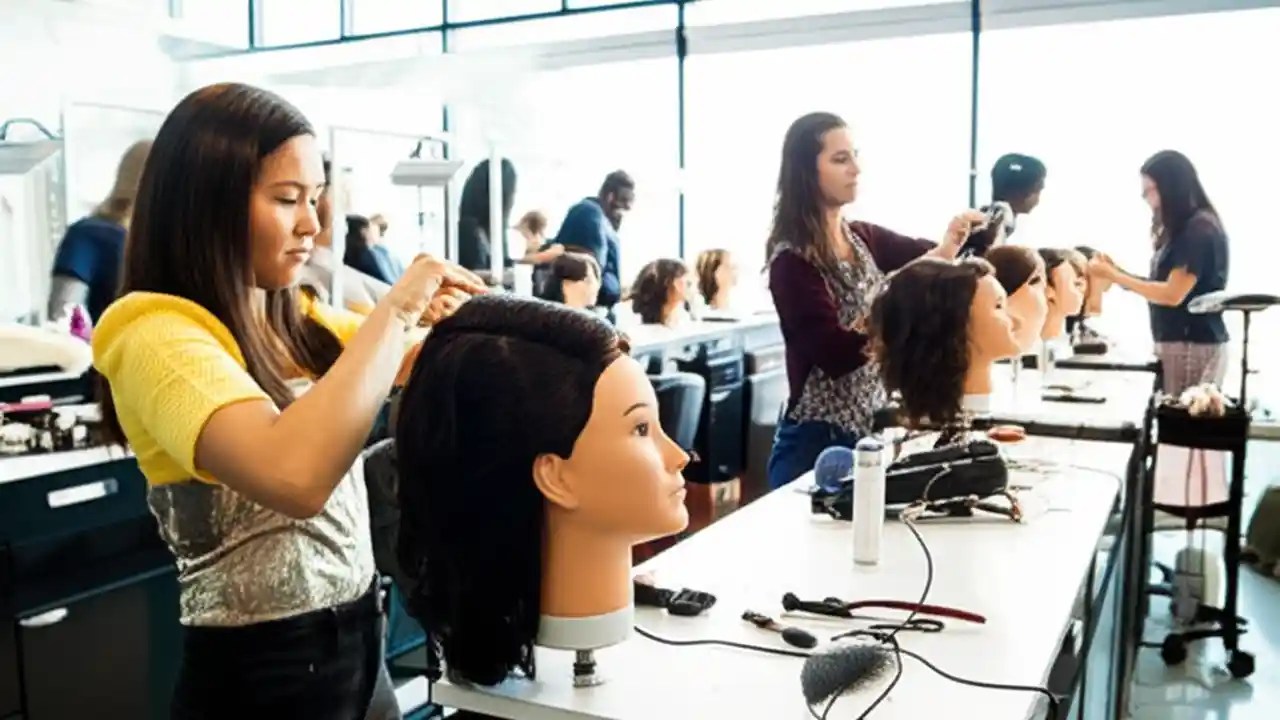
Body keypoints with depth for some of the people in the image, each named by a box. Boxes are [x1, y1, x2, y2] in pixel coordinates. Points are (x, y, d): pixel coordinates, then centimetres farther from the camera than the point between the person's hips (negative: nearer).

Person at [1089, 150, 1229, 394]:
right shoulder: (1180, 229, 15)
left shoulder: (1200, 229, -12)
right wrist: (1118, 272, 2)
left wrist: (1114, 276, -13)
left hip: (1195, 346, -8)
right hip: (1176, 344, 8)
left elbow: (1173, 294, -16)